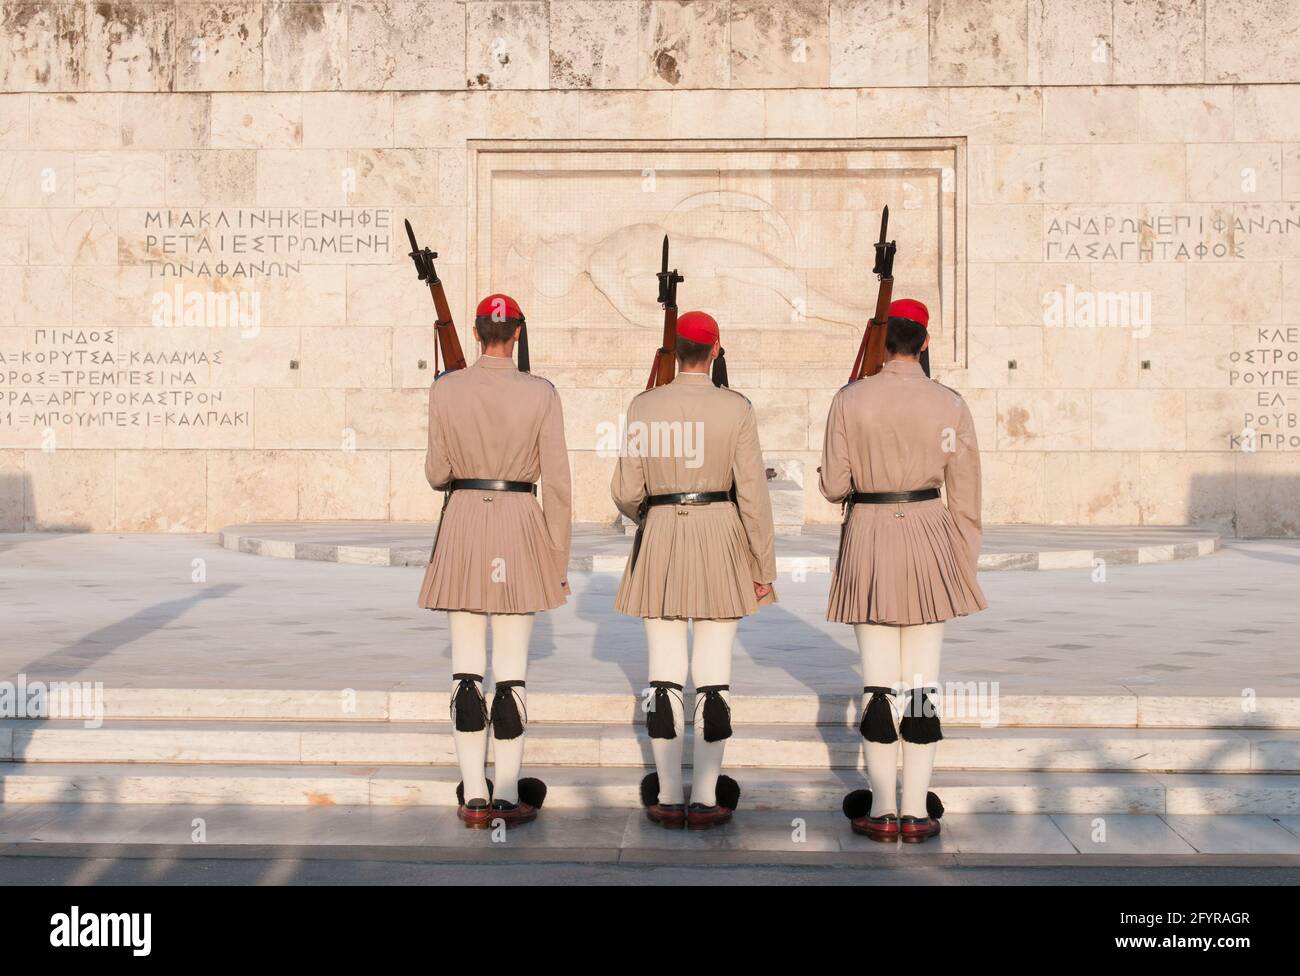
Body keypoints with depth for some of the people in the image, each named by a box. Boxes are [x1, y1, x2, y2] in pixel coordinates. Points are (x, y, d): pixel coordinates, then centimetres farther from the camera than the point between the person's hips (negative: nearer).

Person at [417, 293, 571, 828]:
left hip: (462, 526, 1)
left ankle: (473, 798, 8)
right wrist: (559, 564, 3)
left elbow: (437, 474, 4)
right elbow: (557, 486, -4)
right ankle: (507, 798, 8)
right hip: (520, 530, -1)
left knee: (467, 668, 6)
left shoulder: (446, 389, -1)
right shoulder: (541, 394, -4)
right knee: (511, 669, 4)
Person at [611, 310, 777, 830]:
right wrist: (765, 567, 1)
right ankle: (706, 799, 6)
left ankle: (668, 797, 10)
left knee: (665, 673, 6)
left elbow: (626, 492, -1)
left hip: (659, 542, 2)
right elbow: (752, 494, -7)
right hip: (720, 539, -1)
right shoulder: (736, 408, -5)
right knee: (713, 675, 3)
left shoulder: (643, 406, -1)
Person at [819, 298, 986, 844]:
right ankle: (917, 812, 8)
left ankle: (882, 811, 8)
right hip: (928, 539, 1)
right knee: (922, 678, 5)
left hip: (868, 539, -1)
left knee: (878, 680, 4)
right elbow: (965, 498, 0)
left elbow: (833, 486, -3)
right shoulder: (950, 405, -1)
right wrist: (965, 568, 8)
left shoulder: (850, 400, -4)